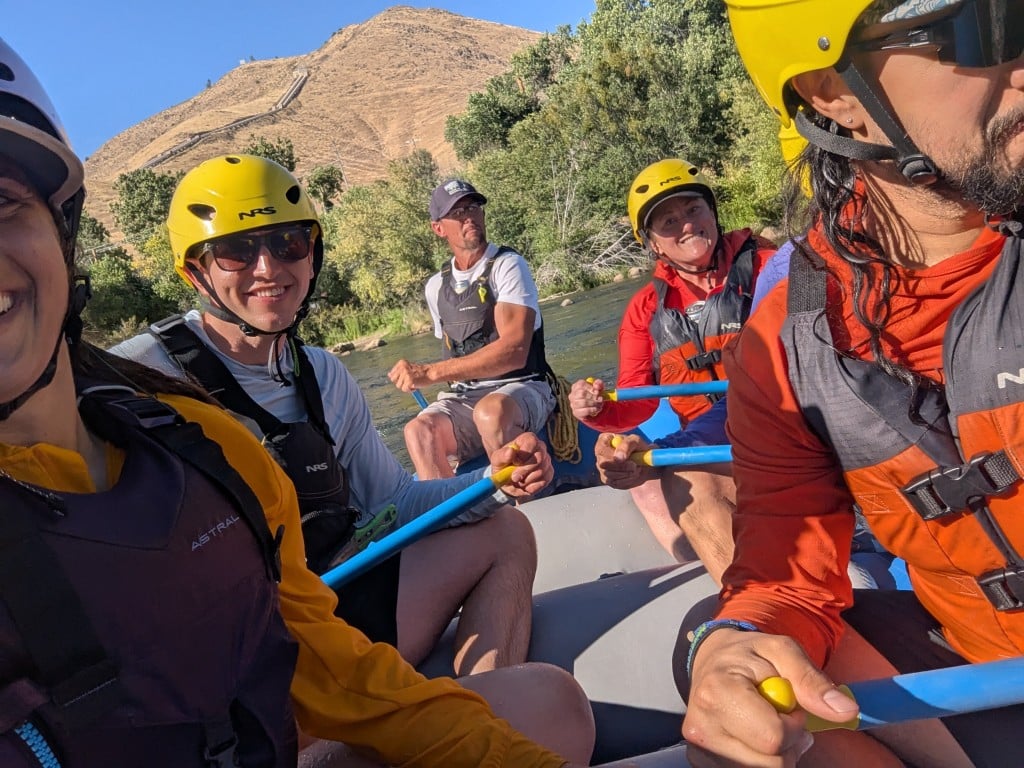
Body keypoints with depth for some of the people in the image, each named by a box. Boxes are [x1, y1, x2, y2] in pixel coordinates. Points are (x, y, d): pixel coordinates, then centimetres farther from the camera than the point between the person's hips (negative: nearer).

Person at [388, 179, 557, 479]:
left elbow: (514, 351, -20)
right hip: (463, 396, 4)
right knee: (419, 430, -28)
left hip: (522, 389, -4)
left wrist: (431, 373, -23)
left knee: (490, 412, -38)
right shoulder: (436, 287, 13)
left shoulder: (507, 266, -6)